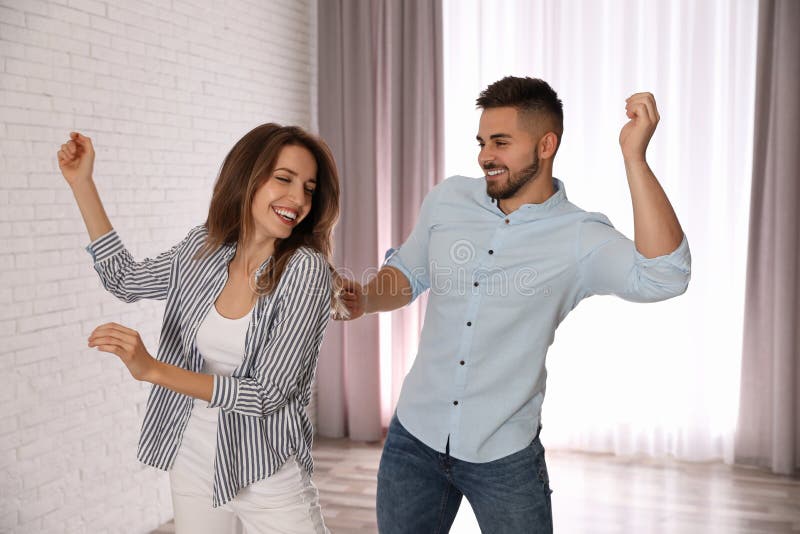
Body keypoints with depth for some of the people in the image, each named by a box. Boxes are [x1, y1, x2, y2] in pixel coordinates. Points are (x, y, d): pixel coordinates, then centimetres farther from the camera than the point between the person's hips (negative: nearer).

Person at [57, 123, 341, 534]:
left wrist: (153, 369, -28)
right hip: (191, 461, 4)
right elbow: (125, 280, 14)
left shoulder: (305, 270, -19)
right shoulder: (202, 247, -3)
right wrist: (82, 184, 12)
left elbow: (267, 392, -21)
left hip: (266, 474, -4)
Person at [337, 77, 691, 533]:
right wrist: (366, 299, -9)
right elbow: (409, 273, 12)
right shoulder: (448, 200, 0)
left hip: (504, 458, -3)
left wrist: (634, 157, -33)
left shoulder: (579, 238, -13)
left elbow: (664, 276, -30)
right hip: (414, 440, 4)